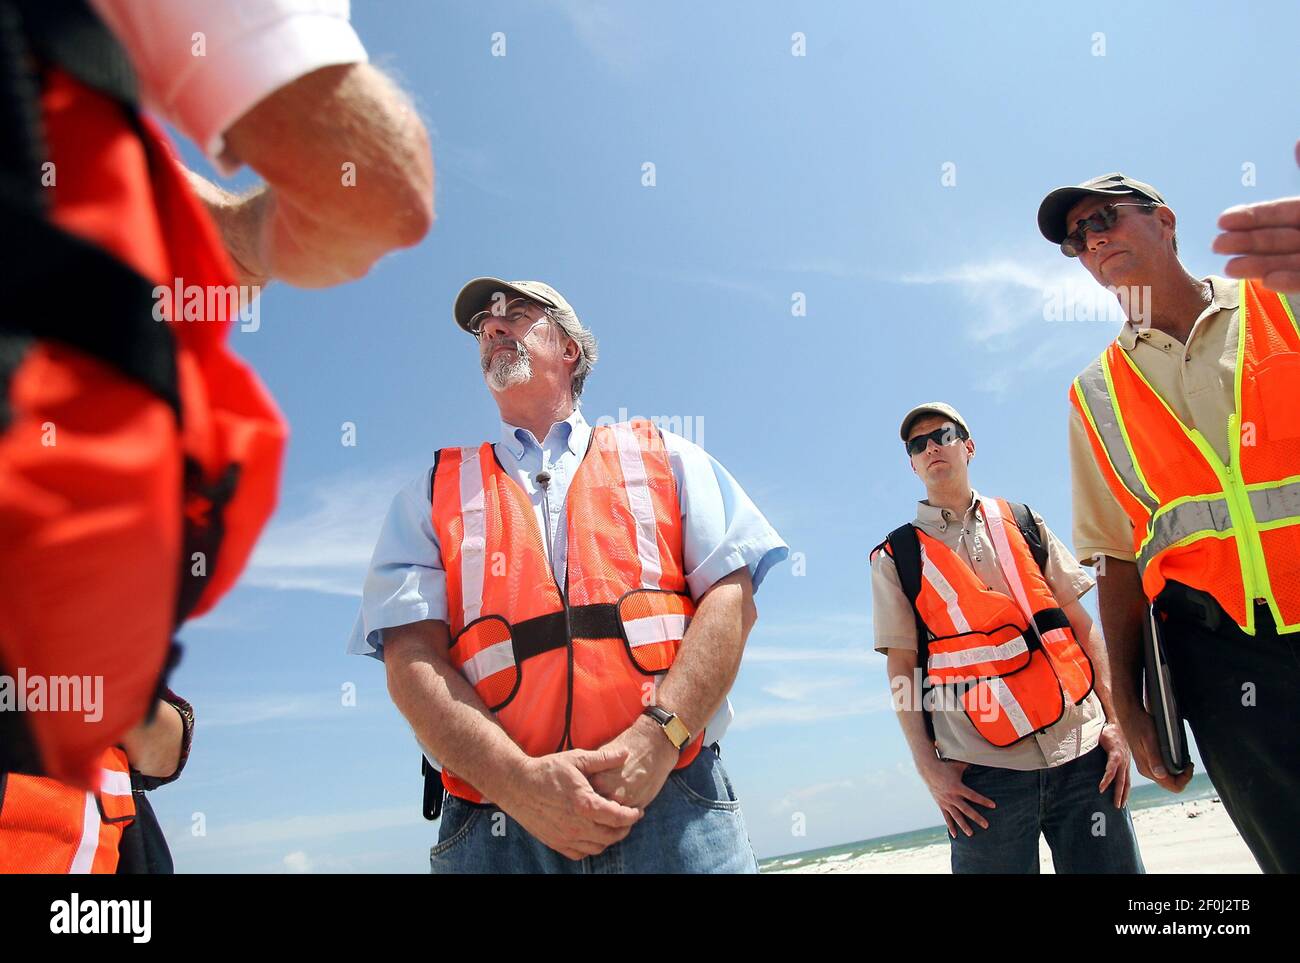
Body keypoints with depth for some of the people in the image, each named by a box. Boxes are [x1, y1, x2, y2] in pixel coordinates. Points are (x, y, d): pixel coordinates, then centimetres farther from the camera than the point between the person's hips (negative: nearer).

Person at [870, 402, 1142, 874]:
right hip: (984, 769, -2)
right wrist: (929, 768, -5)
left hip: (1082, 748, 2)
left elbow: (1080, 623, 11)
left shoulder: (1022, 522, 14)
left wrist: (1115, 720, 3)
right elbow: (900, 667, 3)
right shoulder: (895, 557, 7)